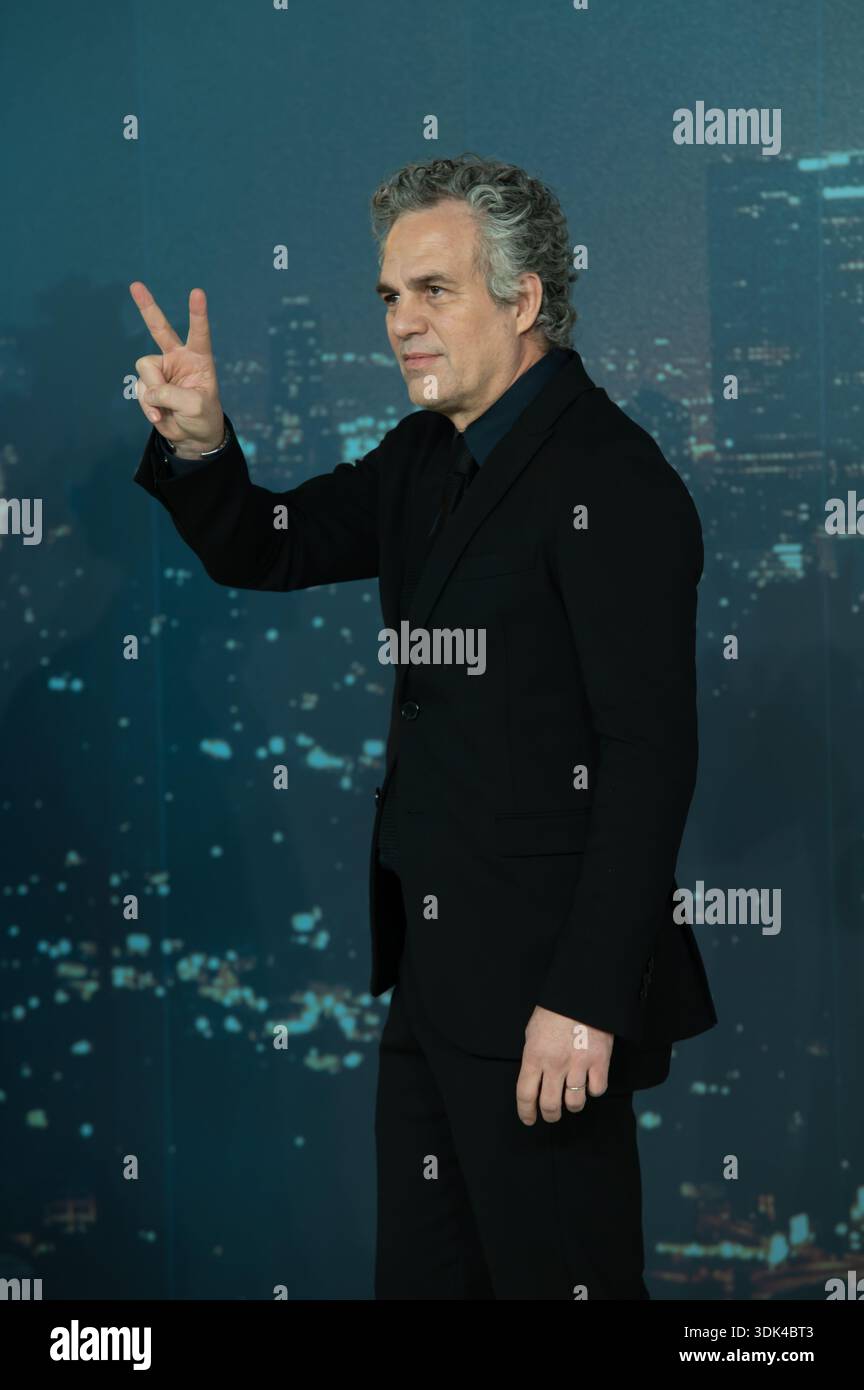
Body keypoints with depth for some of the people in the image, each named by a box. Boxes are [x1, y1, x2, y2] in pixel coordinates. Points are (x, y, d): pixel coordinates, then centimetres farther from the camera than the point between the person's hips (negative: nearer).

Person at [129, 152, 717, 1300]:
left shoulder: (611, 479, -16)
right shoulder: (423, 461, 12)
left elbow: (651, 752, -20)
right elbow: (263, 550, 20)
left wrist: (589, 1000, -24)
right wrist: (200, 443, -3)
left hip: (544, 986, -9)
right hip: (431, 975, 9)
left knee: (556, 1270, 1)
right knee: (419, 1269, 16)